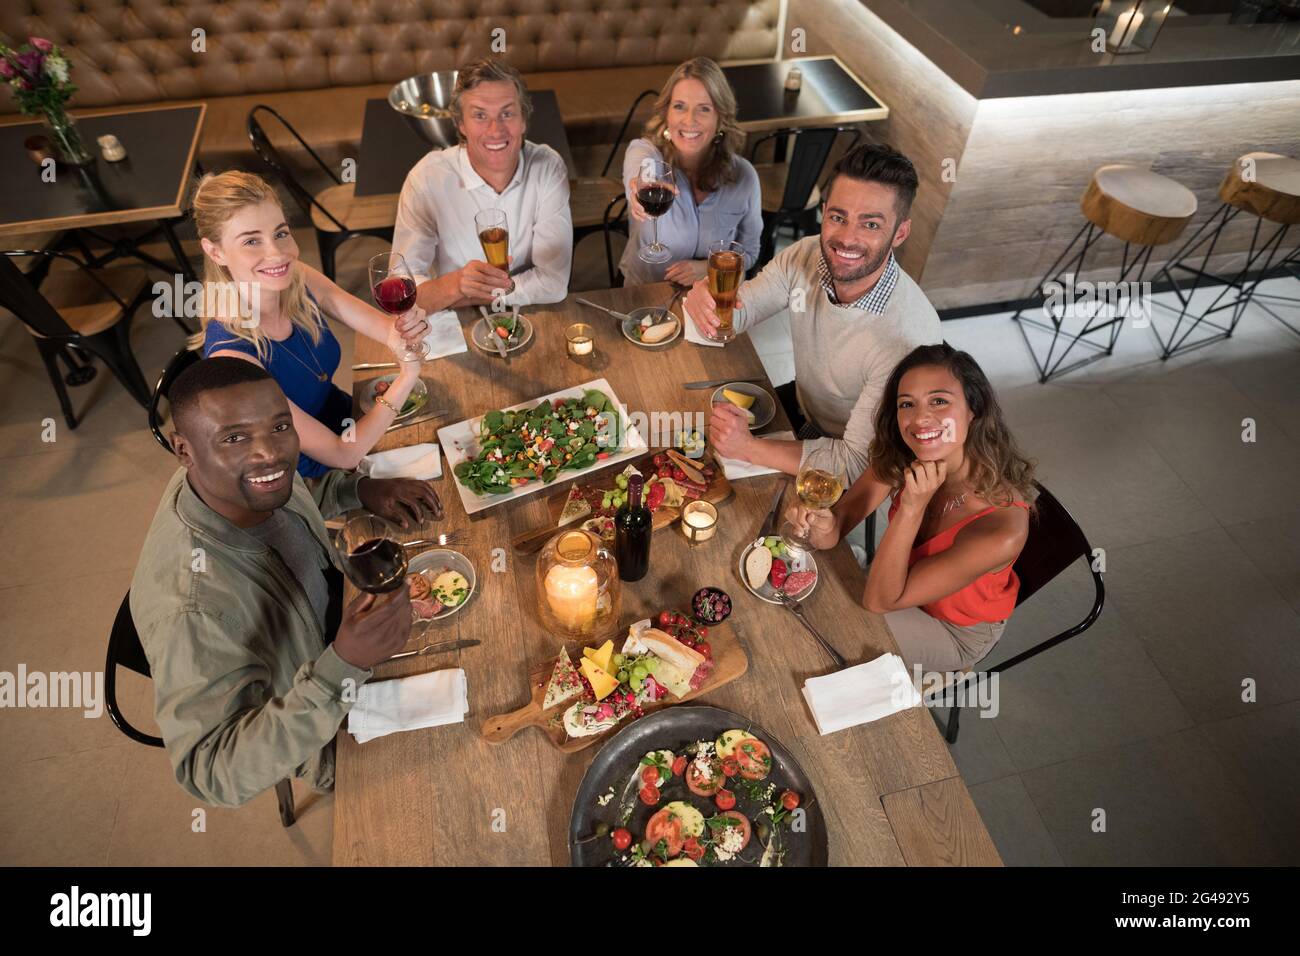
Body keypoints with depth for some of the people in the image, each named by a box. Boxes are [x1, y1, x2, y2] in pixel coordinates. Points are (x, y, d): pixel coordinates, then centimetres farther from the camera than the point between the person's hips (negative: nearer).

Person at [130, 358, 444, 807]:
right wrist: (344, 665, -51)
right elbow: (214, 777, -38)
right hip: (323, 736, -5)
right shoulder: (191, 605, -42)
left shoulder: (248, 476, -21)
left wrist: (362, 488, -15)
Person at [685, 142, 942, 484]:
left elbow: (856, 462, -30)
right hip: (803, 404, 6)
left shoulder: (909, 337, -36)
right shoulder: (805, 257, -19)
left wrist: (748, 448, -35)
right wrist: (707, 302, -36)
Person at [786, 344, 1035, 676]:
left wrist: (913, 507, -45)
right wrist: (824, 525, -42)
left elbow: (879, 601, -33)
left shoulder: (1003, 528, -39)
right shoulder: (903, 457, -24)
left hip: (959, 628, -4)